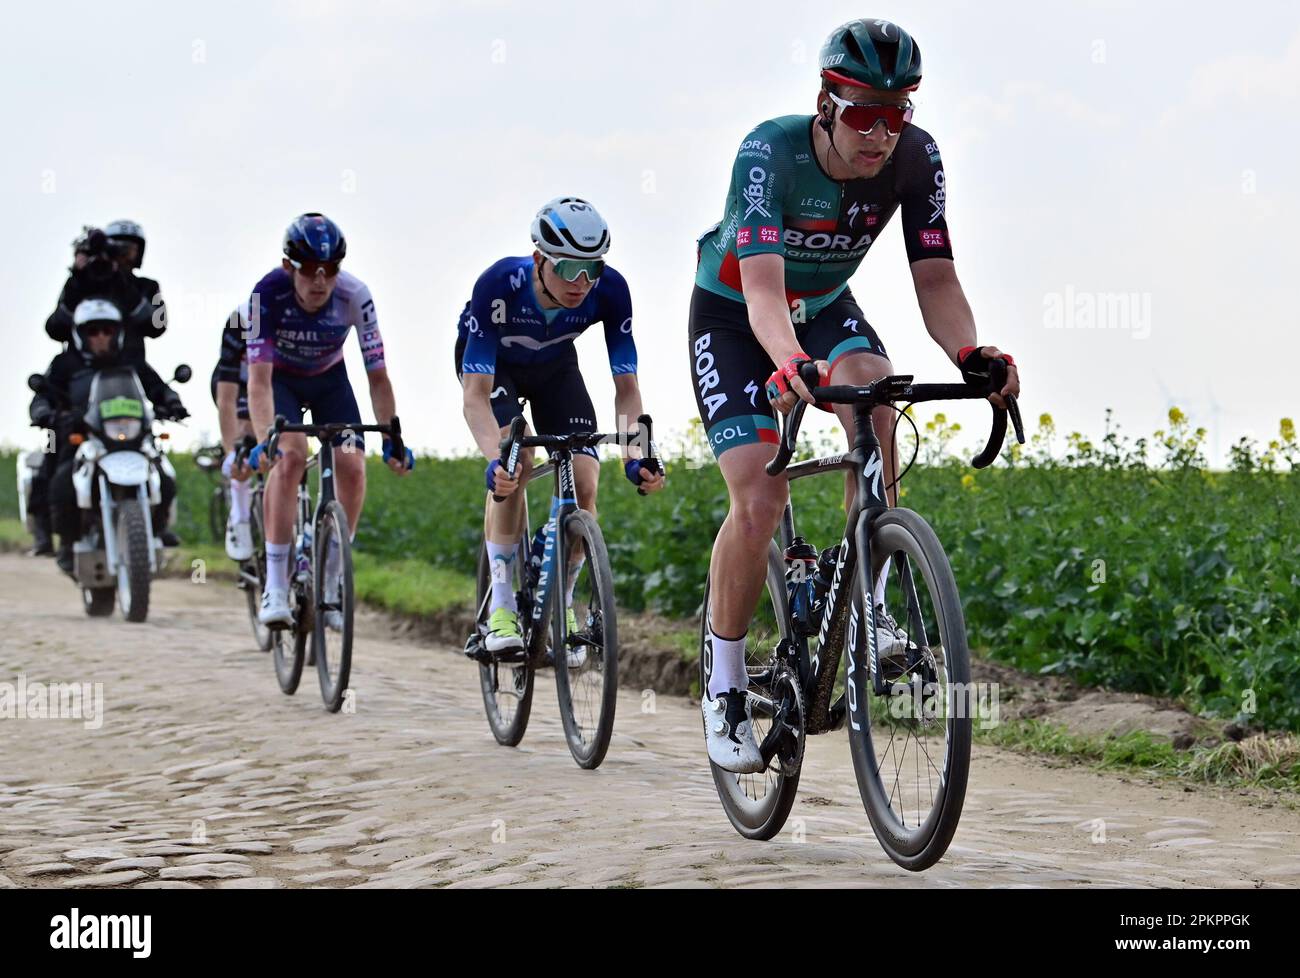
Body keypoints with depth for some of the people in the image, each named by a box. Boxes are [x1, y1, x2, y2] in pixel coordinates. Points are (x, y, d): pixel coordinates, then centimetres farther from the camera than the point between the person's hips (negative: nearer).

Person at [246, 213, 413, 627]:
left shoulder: (354, 296, -29)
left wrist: (391, 438, -32)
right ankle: (275, 586, -24)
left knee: (352, 466, -17)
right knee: (290, 455, -27)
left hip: (329, 379, 2)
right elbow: (259, 379, -37)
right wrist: (264, 439, -50)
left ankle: (328, 581, 0)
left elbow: (377, 375, -24)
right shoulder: (268, 294, -33)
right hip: (280, 378, -2)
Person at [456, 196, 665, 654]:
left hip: (554, 366, 3)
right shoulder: (499, 285, -39)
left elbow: (626, 386, -26)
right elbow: (476, 395, -40)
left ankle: (560, 604, 7)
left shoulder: (610, 291, -32)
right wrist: (495, 460, -57)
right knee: (516, 464, -29)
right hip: (489, 363, -3)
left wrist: (634, 457, -42)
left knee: (584, 484, -14)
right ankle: (502, 607, -21)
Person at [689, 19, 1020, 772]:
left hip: (825, 307, 3)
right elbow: (762, 286, -44)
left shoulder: (916, 158, -22)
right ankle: (726, 689, -1)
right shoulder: (770, 152, -33)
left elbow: (936, 279, -23)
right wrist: (791, 366, -64)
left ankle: (867, 603, -19)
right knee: (760, 497, -18)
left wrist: (970, 353, -45)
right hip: (733, 315, -3)